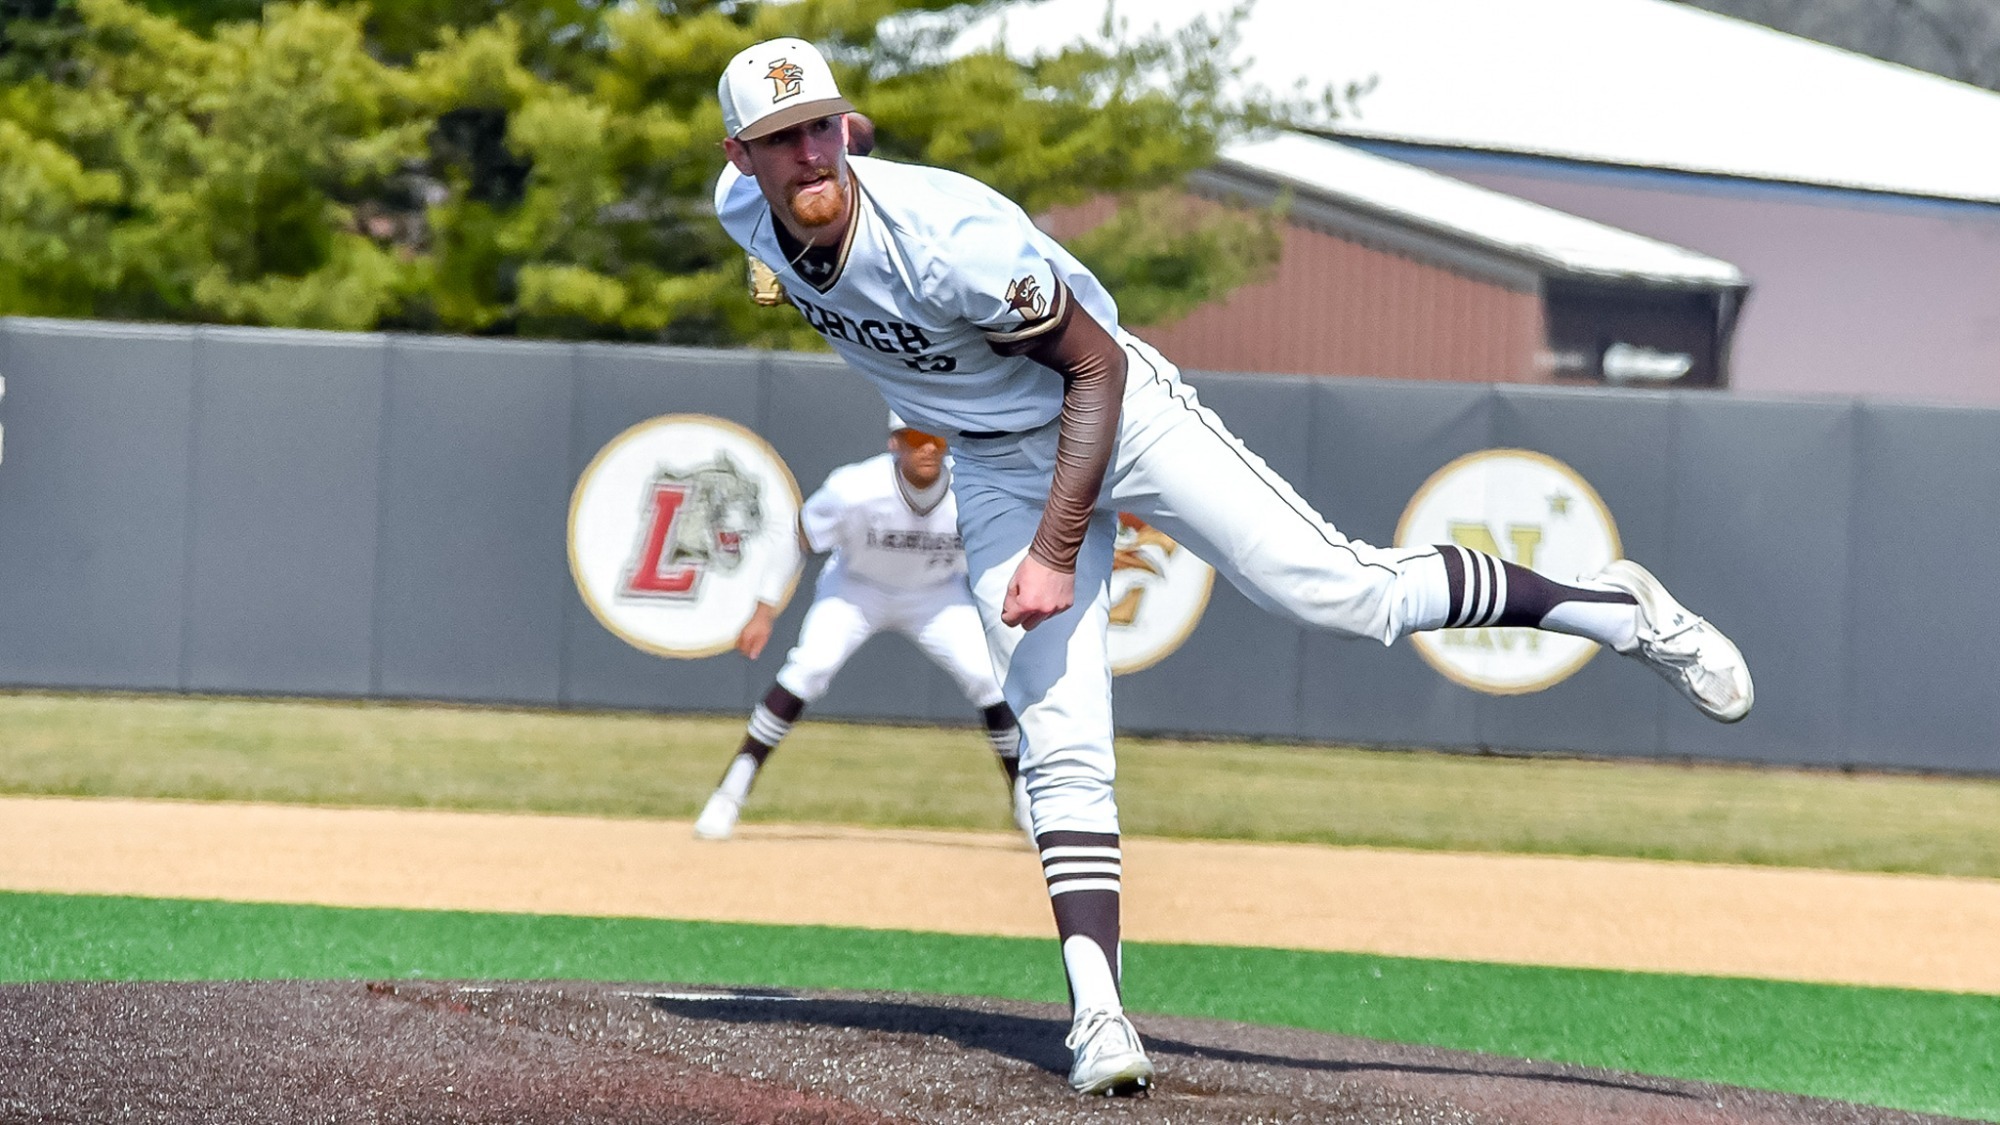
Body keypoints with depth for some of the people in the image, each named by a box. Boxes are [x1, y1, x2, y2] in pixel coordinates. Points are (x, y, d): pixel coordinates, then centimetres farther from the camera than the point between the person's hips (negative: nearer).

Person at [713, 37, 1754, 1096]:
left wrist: (1056, 554, -26)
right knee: (1060, 749, -8)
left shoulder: (949, 237, -33)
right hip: (1000, 469, 5)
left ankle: (1614, 608, 6)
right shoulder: (744, 212, -14)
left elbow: (1096, 366, -23)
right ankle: (1096, 1015, -10)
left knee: (1344, 591, -11)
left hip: (1117, 412, -5)